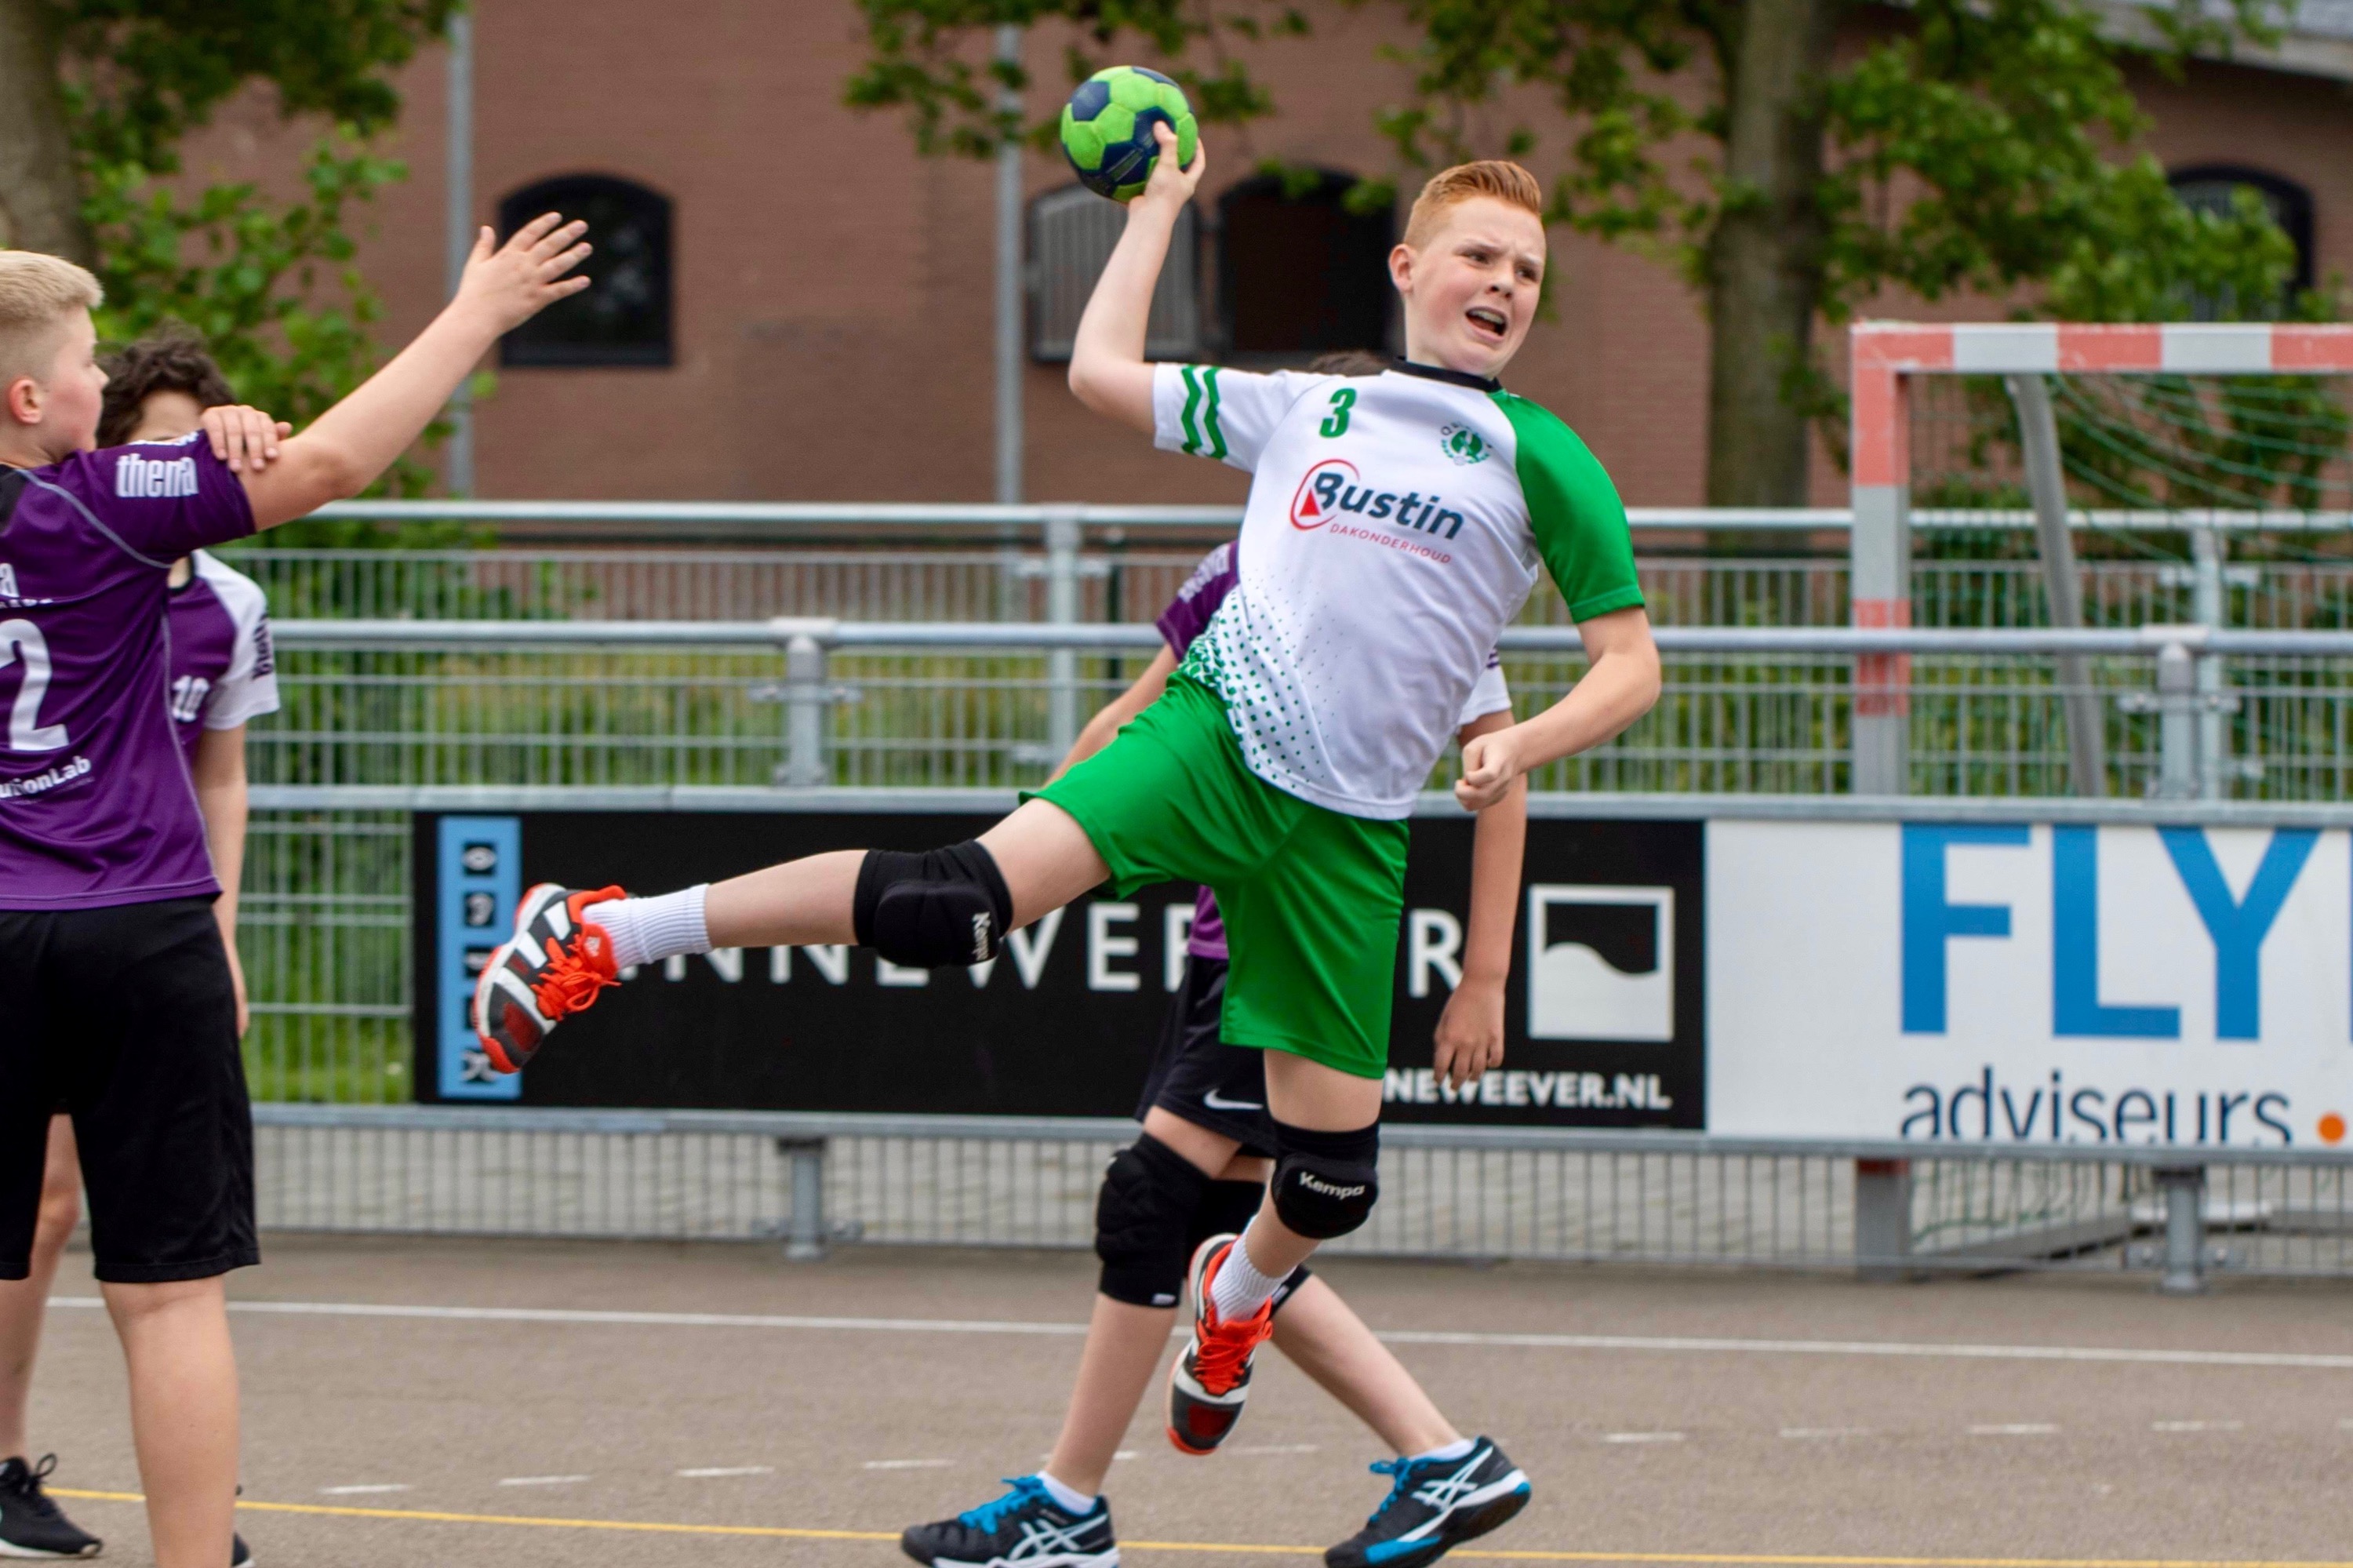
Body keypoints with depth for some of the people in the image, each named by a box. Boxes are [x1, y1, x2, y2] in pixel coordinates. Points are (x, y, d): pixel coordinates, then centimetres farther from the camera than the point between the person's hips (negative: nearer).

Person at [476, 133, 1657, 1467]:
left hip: (1351, 830, 1)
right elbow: (1103, 372, 21)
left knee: (1333, 1179, 1)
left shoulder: (1540, 460, 5)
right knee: (955, 905, -26)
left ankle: (1239, 1291, 39)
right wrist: (1158, 209, 25)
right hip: (1213, 734, -1)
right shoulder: (1302, 408, 12)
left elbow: (1631, 665, 4)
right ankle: (602, 933, -17)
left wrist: (1522, 747, -12)